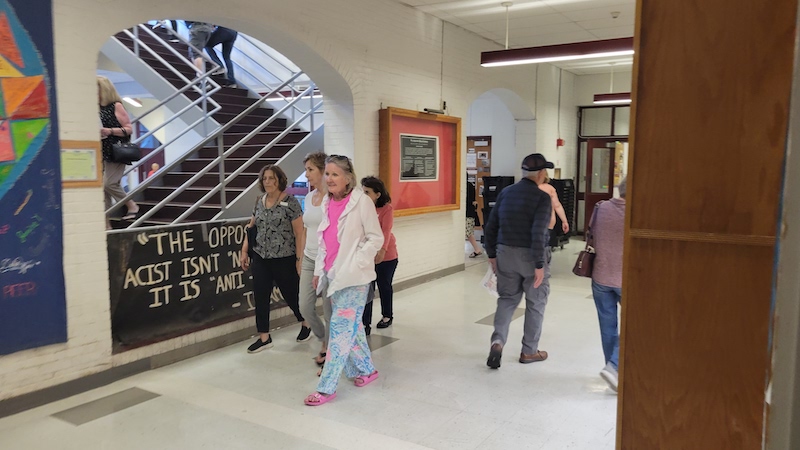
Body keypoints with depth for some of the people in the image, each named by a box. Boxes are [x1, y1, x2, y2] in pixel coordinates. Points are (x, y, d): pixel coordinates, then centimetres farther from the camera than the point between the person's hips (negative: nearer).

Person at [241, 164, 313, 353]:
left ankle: (306, 324, 35)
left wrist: (299, 259, -14)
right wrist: (244, 251, 10)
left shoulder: (290, 202, -10)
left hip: (284, 259, -5)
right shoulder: (260, 201, 8)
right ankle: (264, 337, 14)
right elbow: (251, 228, 16)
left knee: (291, 294, 9)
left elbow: (299, 233, -12)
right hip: (261, 258, 5)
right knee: (260, 297, 3)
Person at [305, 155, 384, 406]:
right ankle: (366, 369, 32)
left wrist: (354, 264, -16)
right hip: (332, 273, 7)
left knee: (340, 328, -6)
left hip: (353, 277, -7)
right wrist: (319, 270, 14)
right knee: (351, 325, 15)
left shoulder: (361, 202, -11)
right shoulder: (327, 202, 9)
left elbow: (376, 238, -10)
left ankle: (327, 388, 0)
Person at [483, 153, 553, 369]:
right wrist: (539, 265, -17)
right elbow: (538, 233, -21)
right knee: (535, 304, 12)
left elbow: (490, 227, 6)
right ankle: (529, 351, 23)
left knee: (507, 299, 17)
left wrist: (492, 254, 14)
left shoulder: (505, 193, 4)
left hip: (506, 254, 4)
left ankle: (497, 341, -1)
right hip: (531, 255, -4)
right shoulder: (542, 197, -13)